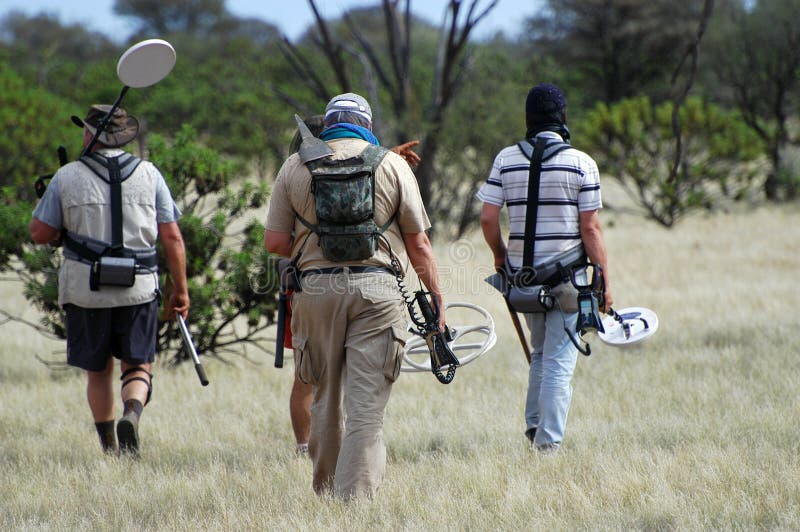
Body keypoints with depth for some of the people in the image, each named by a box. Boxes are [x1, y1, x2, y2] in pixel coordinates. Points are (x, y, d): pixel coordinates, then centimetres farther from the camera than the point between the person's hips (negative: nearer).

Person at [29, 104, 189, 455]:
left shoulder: (68, 177, -1)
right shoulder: (148, 175, 2)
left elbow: (39, 233, -1)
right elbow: (172, 237, 0)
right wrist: (180, 289, 7)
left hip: (86, 290, 0)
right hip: (138, 289, 0)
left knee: (98, 372, 15)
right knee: (137, 367, 8)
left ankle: (109, 445, 18)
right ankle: (132, 413, -21)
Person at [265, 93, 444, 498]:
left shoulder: (295, 166, 8)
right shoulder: (392, 164, 5)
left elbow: (274, 242, 5)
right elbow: (418, 244, 5)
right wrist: (436, 299, 12)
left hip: (315, 288, 2)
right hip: (375, 290, -2)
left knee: (325, 399, 15)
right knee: (366, 405, -3)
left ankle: (325, 491, 23)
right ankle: (356, 496, -10)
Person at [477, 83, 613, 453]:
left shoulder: (506, 159, 2)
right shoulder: (581, 163, -7)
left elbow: (488, 218, -1)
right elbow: (590, 228, -8)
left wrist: (500, 255, 17)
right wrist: (605, 279, -3)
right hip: (568, 277, -3)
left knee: (541, 351, 23)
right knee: (559, 360, -1)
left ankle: (533, 423, 16)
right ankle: (548, 441, -5)